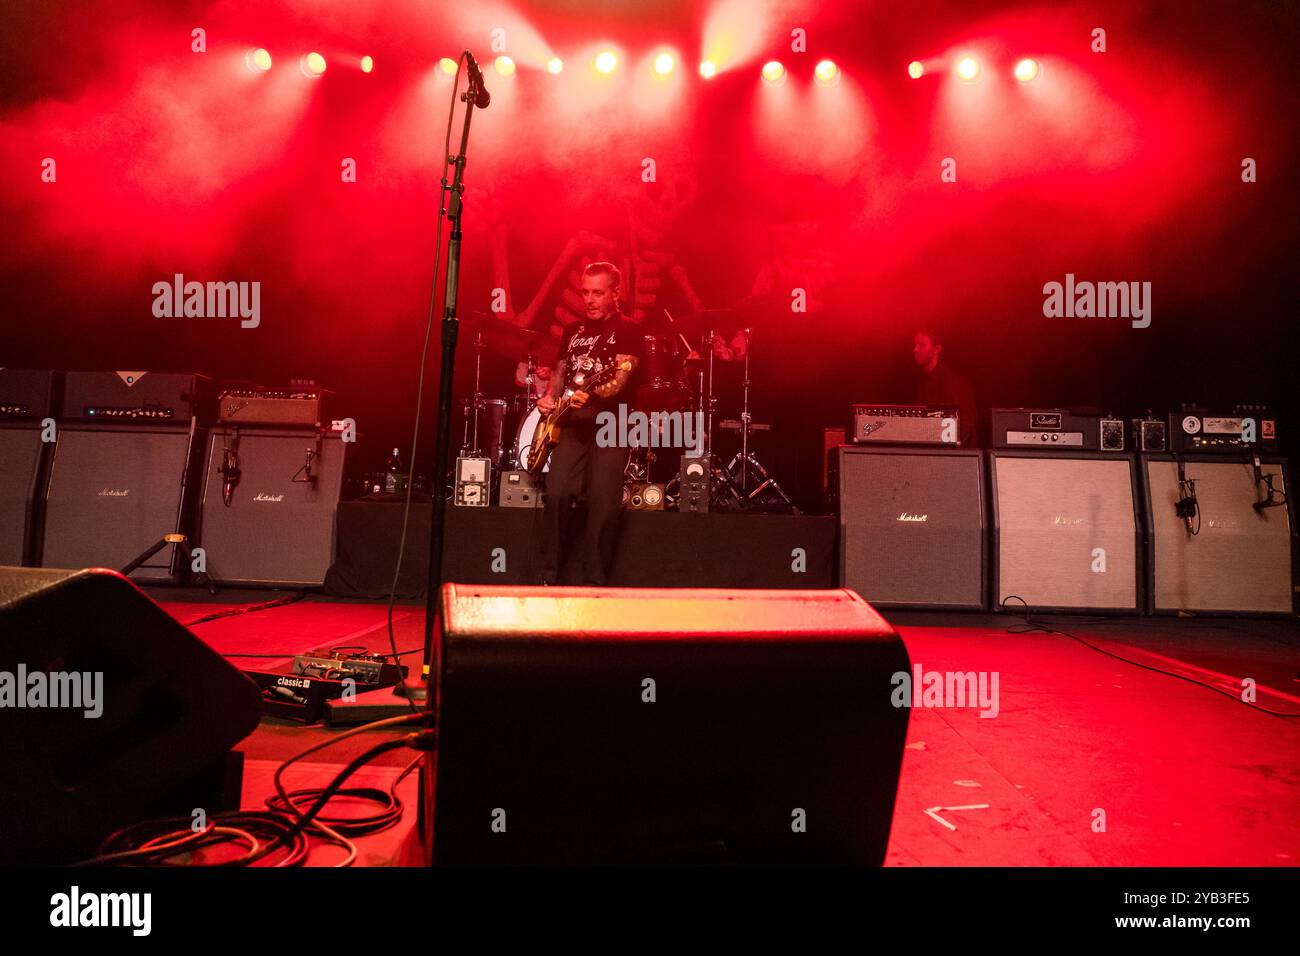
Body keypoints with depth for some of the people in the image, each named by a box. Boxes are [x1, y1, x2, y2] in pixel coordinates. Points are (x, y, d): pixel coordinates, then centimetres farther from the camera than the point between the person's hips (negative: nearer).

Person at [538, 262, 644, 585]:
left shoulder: (629, 332, 0)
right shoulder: (574, 330, 19)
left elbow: (620, 379, -15)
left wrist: (590, 394, -33)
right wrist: (549, 397, 7)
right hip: (572, 425, 5)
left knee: (604, 505, -9)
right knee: (556, 494, -8)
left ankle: (593, 582, 2)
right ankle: (550, 577, 3)